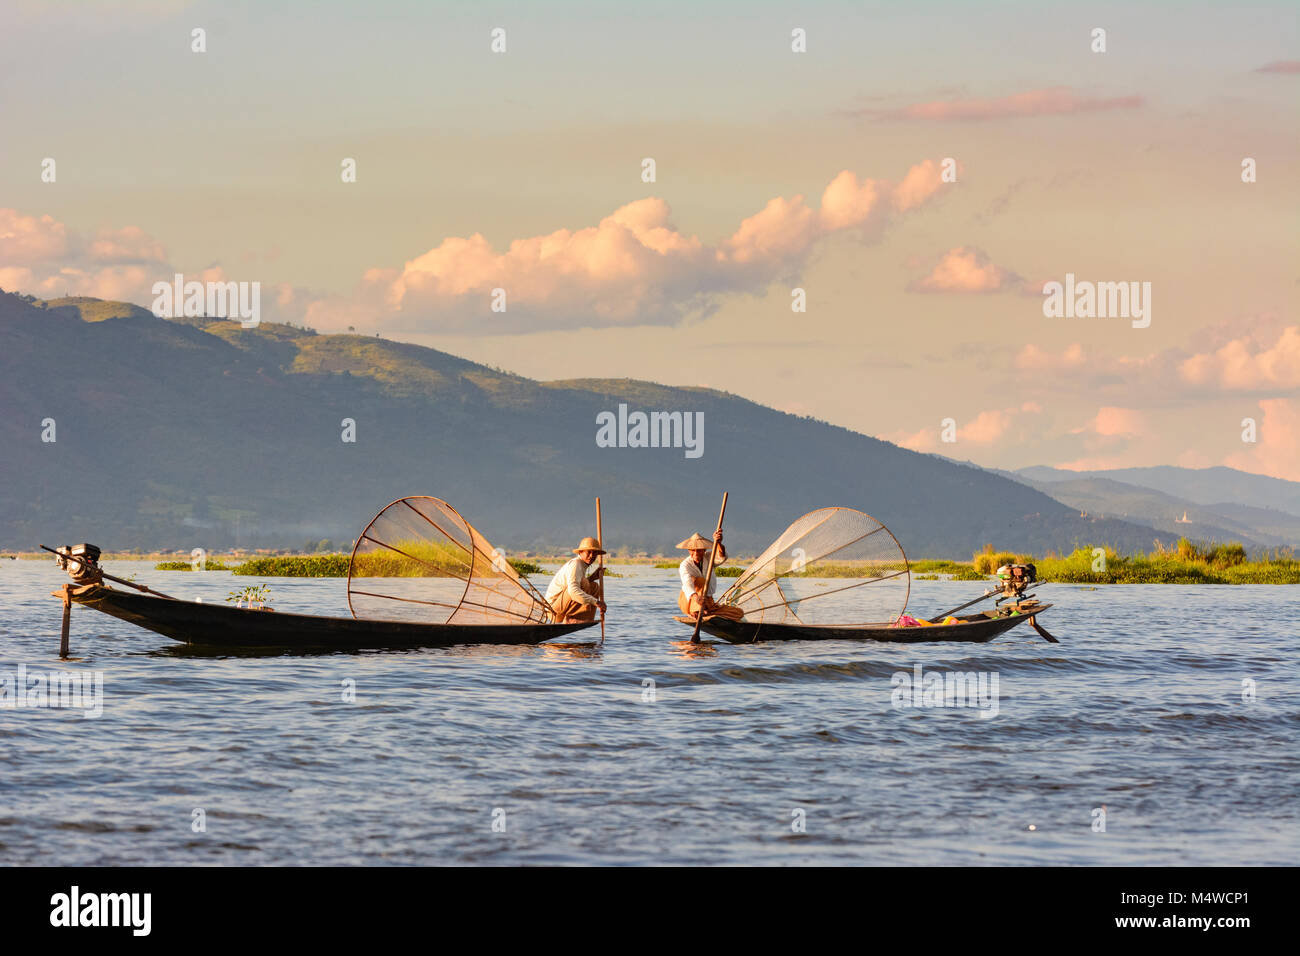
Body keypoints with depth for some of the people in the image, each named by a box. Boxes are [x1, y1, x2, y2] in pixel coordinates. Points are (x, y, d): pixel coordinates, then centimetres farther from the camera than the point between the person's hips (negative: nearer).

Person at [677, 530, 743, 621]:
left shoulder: (708, 558, -4)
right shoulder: (685, 565, -17)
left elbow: (722, 557, -27)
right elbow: (687, 583, -36)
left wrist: (718, 543, -49)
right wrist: (695, 597, -58)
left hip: (708, 602, 5)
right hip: (689, 602, -5)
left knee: (738, 613, -10)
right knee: (699, 580, -33)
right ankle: (696, 612, -38)